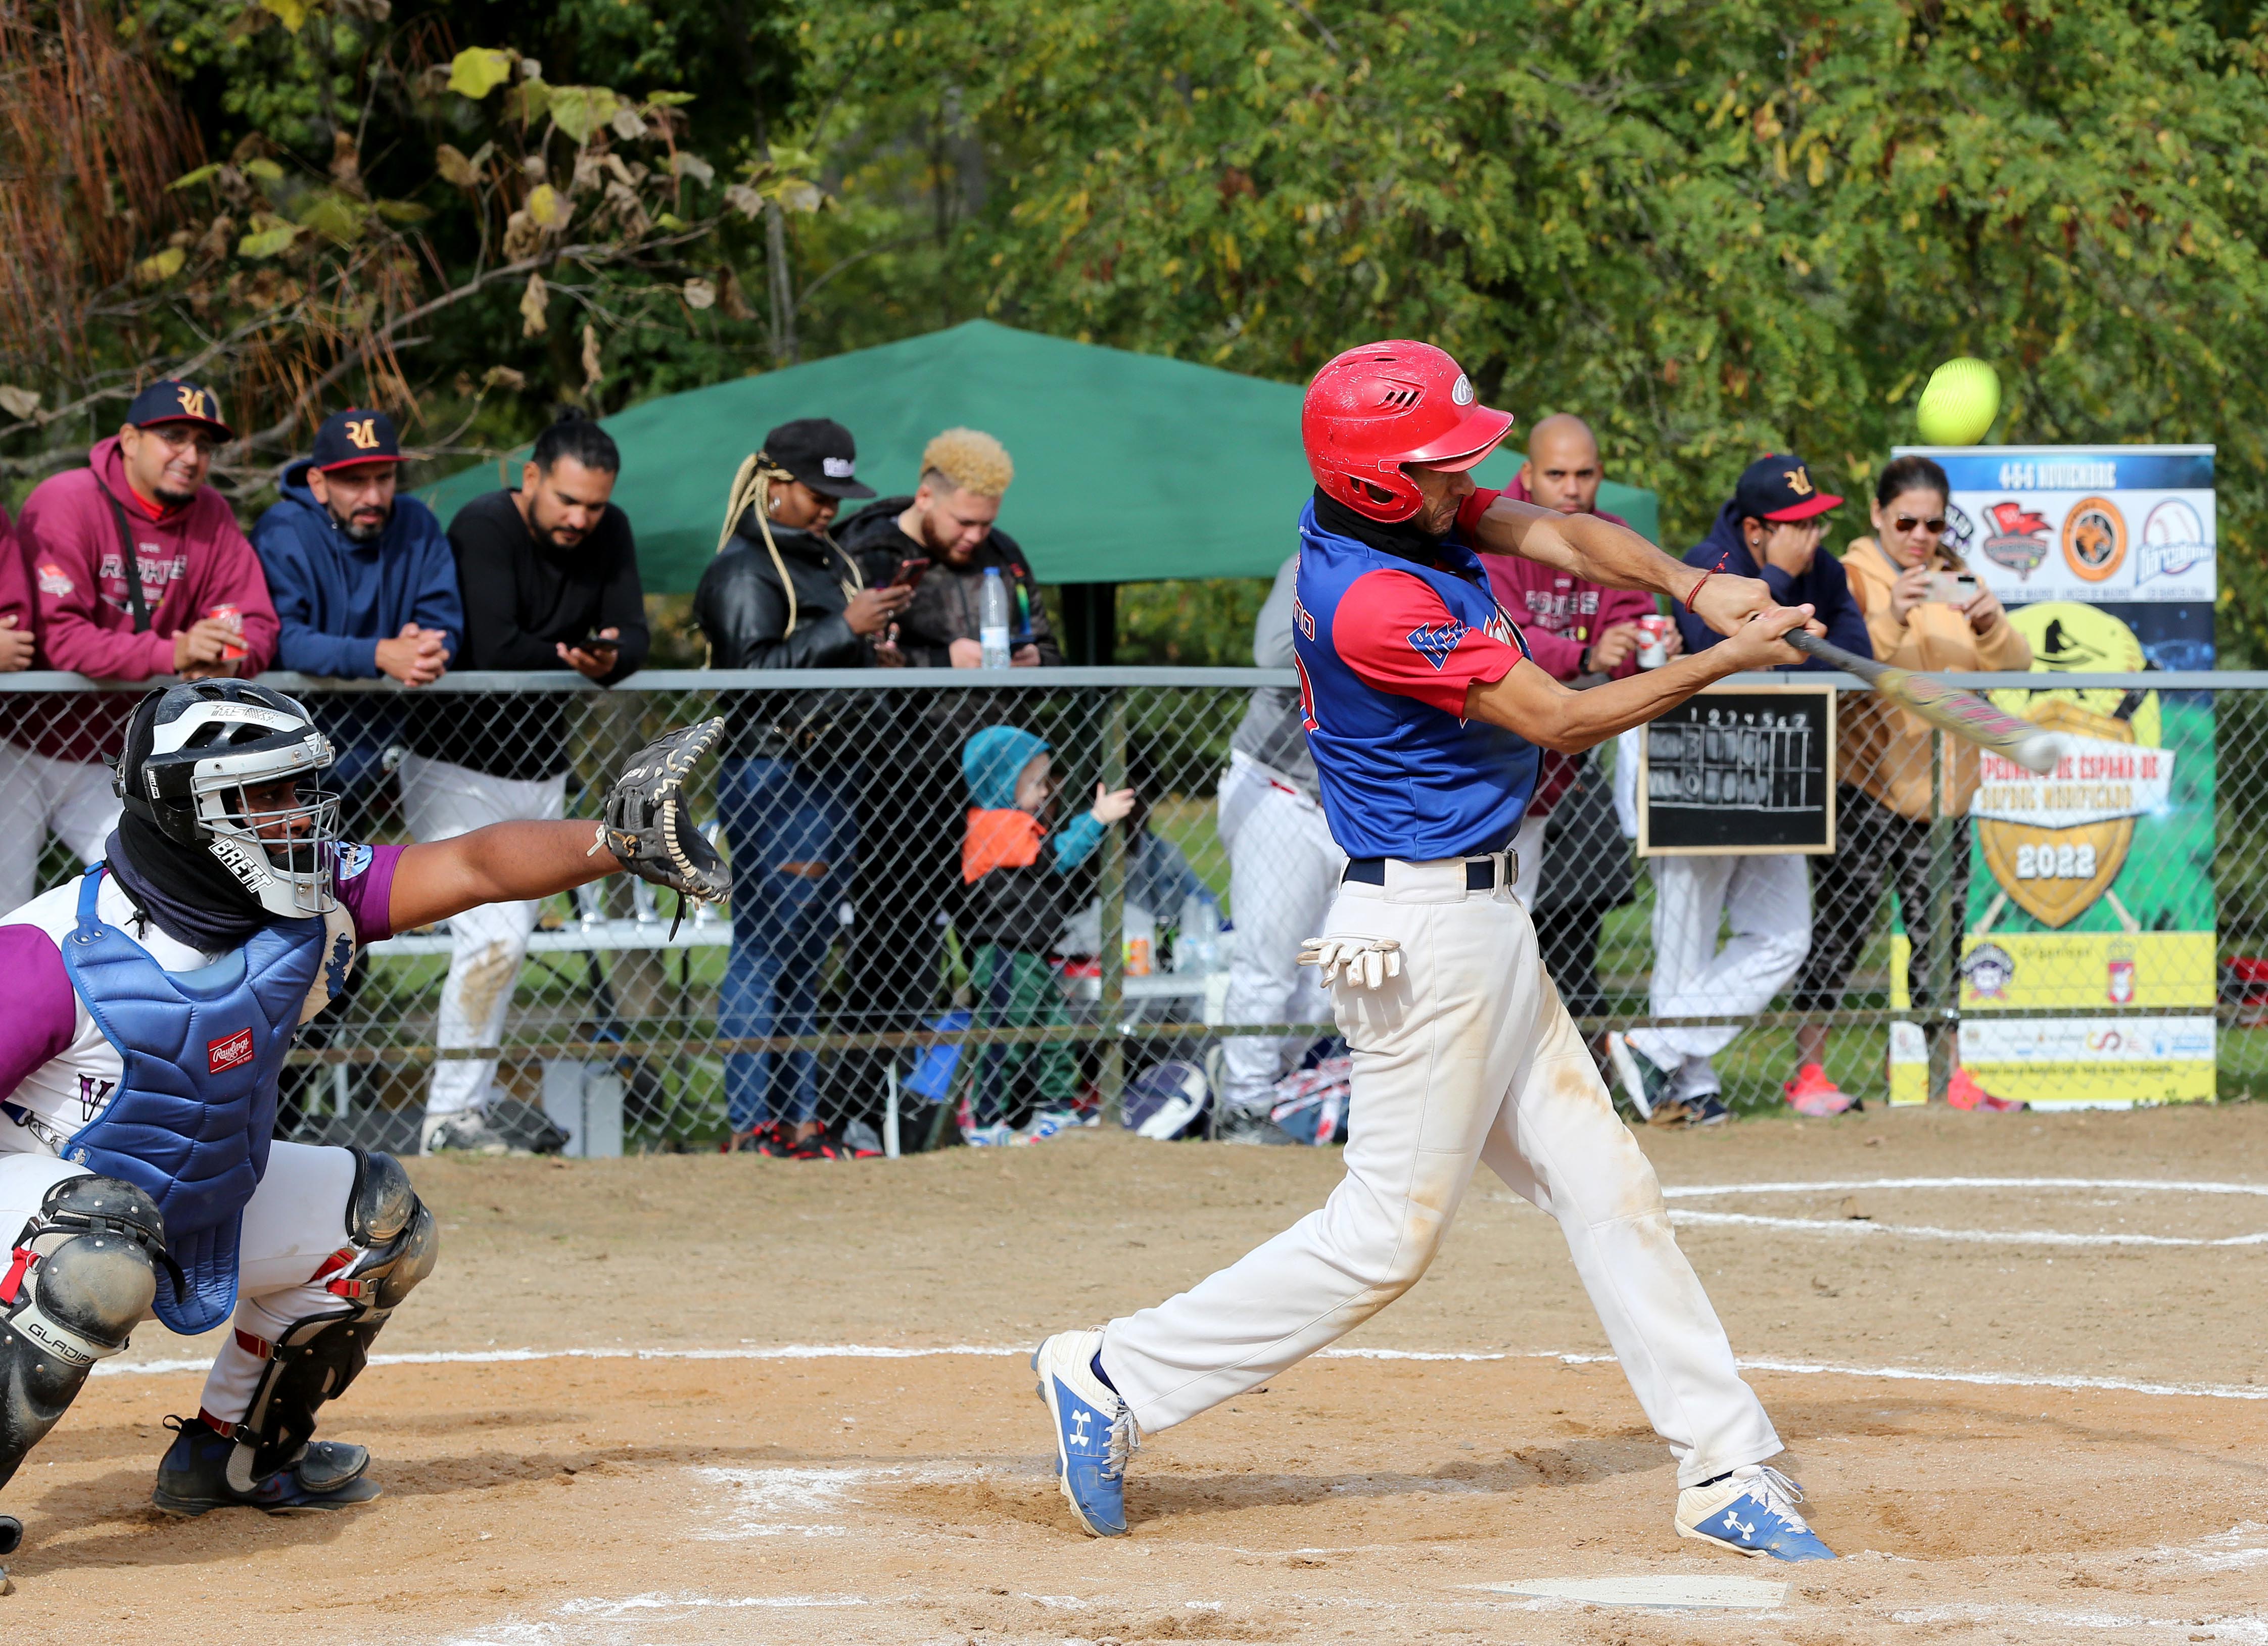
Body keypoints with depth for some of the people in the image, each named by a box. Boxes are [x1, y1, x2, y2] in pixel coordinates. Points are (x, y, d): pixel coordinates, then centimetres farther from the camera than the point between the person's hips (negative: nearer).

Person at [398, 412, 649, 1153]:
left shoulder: (610, 535, 2)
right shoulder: (483, 528, -18)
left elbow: (632, 638, -4)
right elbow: (494, 649, -28)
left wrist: (609, 661, -26)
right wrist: (573, 655, -18)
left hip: (541, 773, 7)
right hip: (457, 771, -7)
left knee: (509, 944, 6)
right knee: (492, 939, -16)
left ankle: (467, 1108, 12)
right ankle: (451, 1118, -11)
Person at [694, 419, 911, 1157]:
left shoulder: (832, 562, 20)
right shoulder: (743, 569, -8)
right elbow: (753, 669, -20)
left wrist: (875, 656, 10)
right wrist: (845, 629, -22)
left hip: (834, 776, 9)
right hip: (771, 777, -9)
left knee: (807, 957, 10)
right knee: (765, 951, -9)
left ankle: (798, 1120, 12)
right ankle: (749, 1123, -9)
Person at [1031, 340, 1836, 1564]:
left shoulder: (1391, 511, 2)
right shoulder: (1377, 603, -25)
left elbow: (1559, 535, 2)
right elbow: (1557, 720, -18)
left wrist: (1691, 585, -16)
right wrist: (1727, 661, -11)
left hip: (1479, 918, 10)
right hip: (1430, 932, -10)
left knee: (1603, 1185, 9)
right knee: (1389, 1231, -3)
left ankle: (1725, 1467, 12)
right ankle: (1117, 1381, 6)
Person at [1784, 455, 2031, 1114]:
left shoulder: (1957, 578, 14)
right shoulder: (1851, 577, -1)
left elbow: (2015, 665, 4)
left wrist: (1989, 625, -16)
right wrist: (1891, 620, -32)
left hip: (1942, 788, 5)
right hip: (1865, 785, -5)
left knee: (1938, 935, 7)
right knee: (1839, 928, -7)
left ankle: (1949, 1076, 11)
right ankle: (1808, 1071, -3)